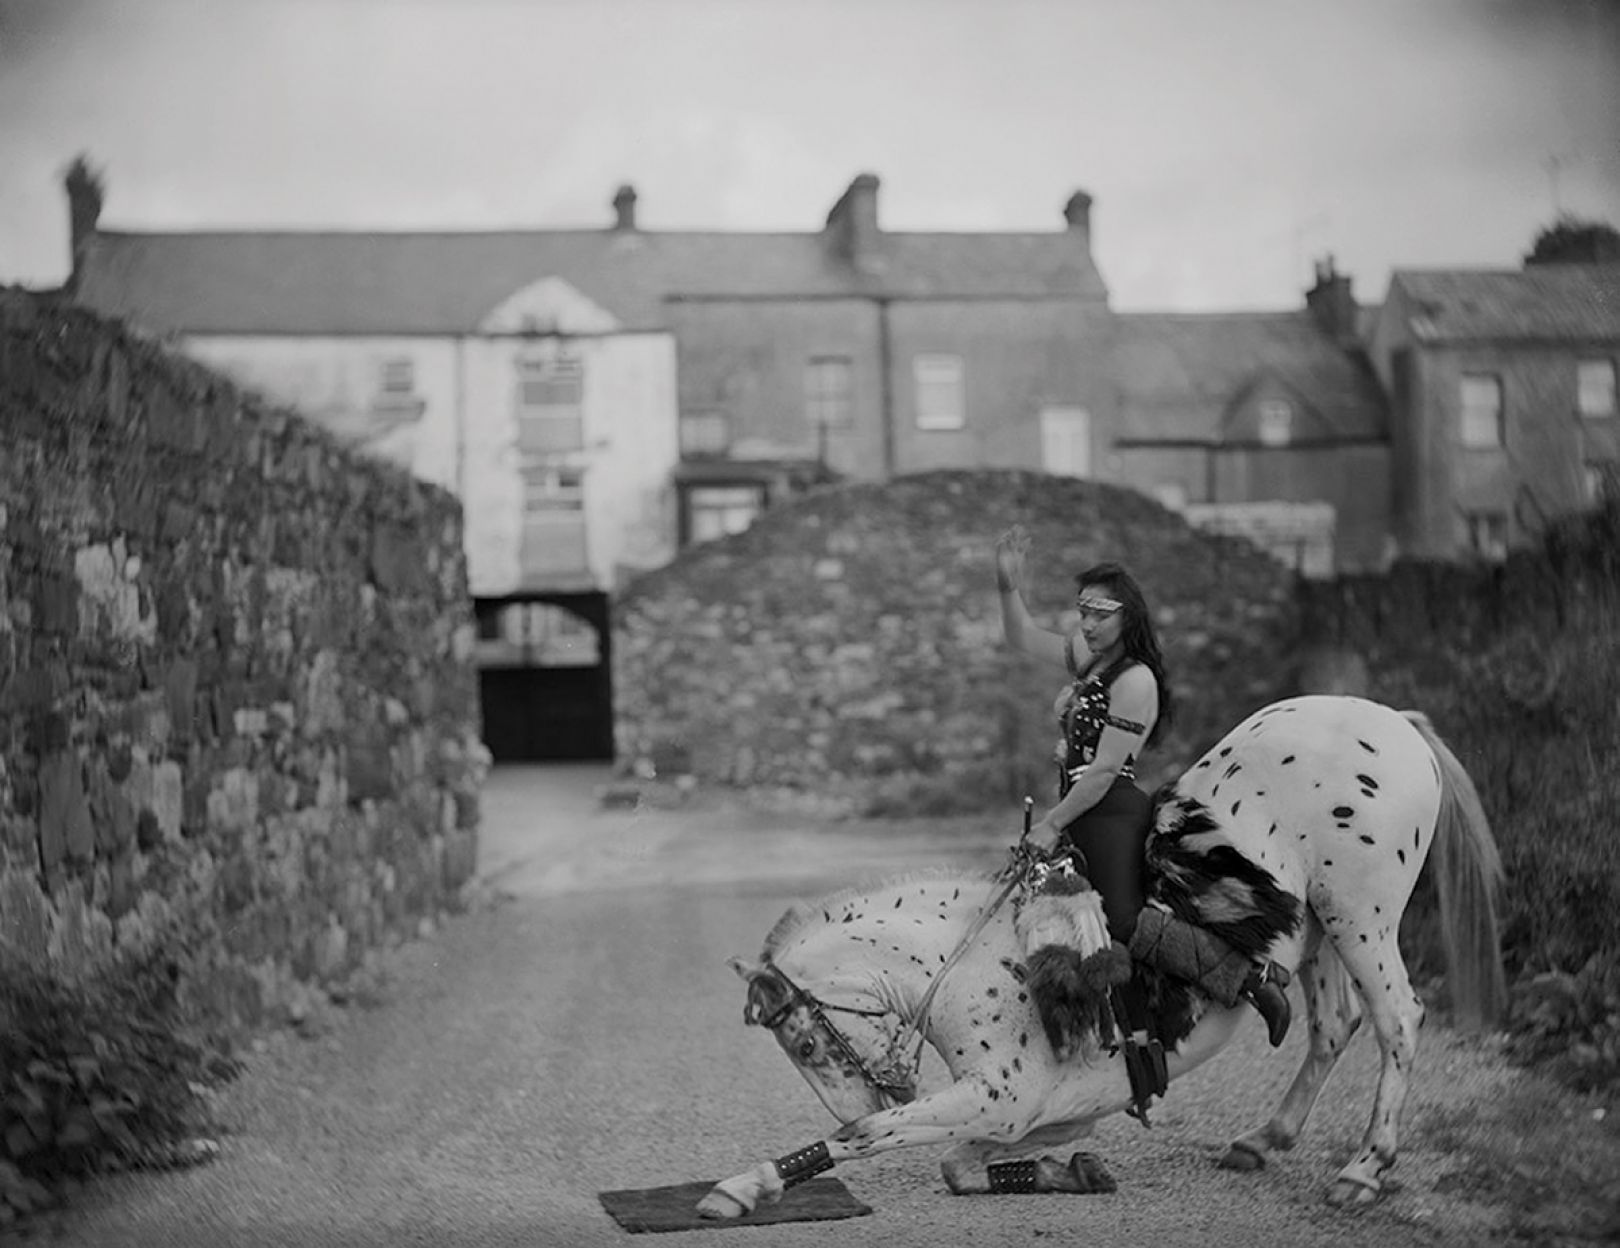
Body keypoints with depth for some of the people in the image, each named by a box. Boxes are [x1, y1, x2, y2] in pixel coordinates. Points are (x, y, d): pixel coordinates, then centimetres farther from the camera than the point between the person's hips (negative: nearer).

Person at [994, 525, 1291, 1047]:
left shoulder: (1135, 680, -13)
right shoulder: (1088, 657, 14)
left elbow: (1104, 770, -16)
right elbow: (1023, 637, 25)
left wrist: (1052, 825, -13)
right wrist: (1009, 585, 8)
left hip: (1113, 813, -10)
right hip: (1083, 813, 10)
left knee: (1125, 922, -21)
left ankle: (1253, 978, -18)